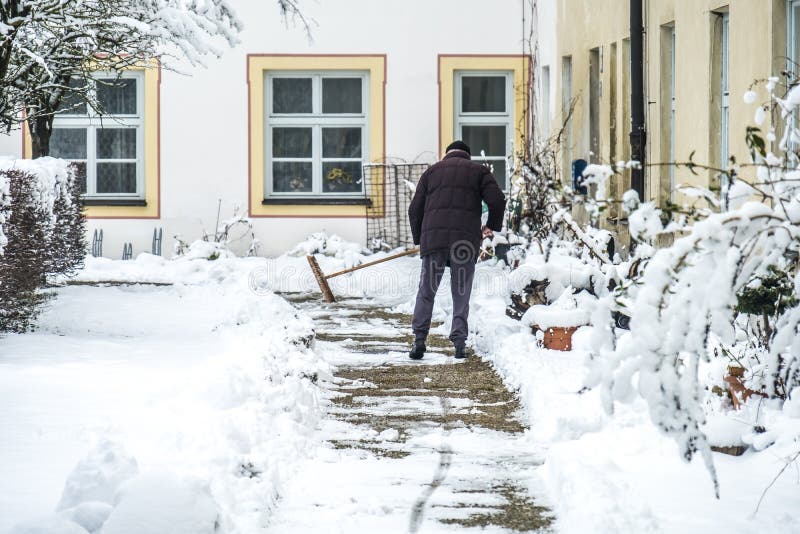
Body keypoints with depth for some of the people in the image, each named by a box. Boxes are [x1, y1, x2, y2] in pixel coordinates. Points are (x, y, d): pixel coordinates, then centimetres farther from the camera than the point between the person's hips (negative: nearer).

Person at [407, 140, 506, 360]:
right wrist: (492, 226, 16)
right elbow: (497, 200, 0)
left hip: (433, 238, 1)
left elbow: (415, 209, 13)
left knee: (426, 292, 6)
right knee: (461, 294, 8)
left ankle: (419, 340, -1)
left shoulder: (432, 171, 19)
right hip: (466, 240, -1)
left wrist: (419, 239, 23)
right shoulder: (479, 170, 15)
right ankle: (459, 342, 1)